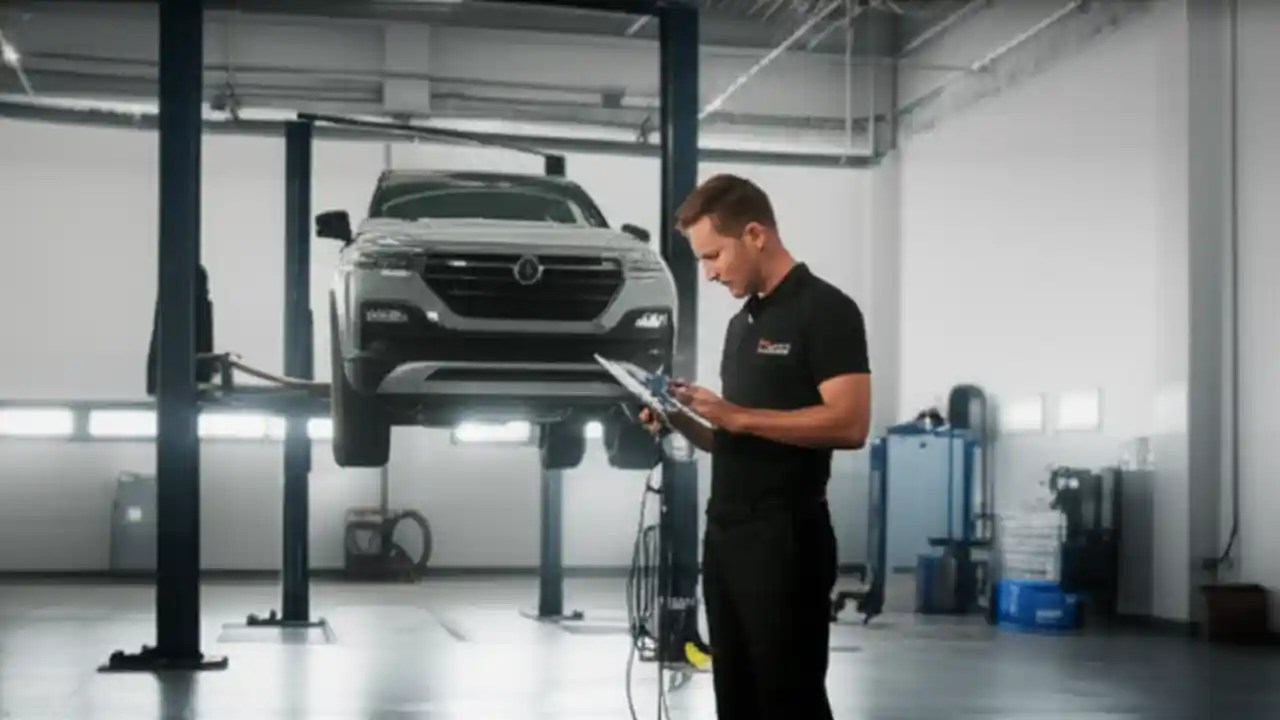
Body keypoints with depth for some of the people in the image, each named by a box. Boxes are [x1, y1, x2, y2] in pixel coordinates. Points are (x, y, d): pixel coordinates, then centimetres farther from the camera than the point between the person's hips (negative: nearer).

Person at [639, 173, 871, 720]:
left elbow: (849, 423, -20)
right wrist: (684, 424, 4)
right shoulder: (742, 323, 18)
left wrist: (736, 416, -20)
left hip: (787, 539, -9)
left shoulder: (825, 310, -9)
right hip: (725, 535, 9)